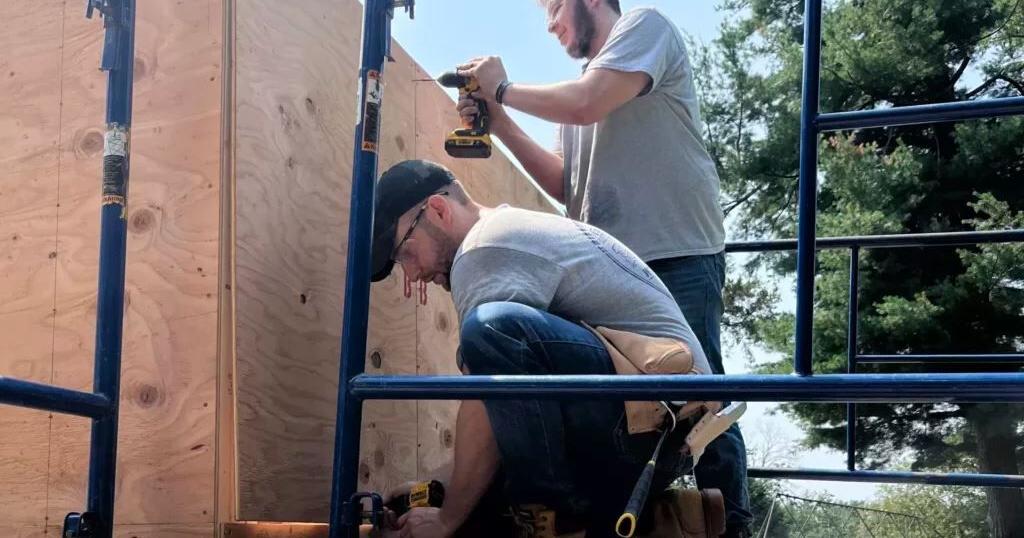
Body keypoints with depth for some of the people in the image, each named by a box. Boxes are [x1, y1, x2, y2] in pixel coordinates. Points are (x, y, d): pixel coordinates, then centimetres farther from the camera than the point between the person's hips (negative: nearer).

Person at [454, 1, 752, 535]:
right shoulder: (583, 80, 22)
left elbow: (585, 105, -15)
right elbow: (566, 185, 16)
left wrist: (504, 89, 0)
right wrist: (501, 125, 7)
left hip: (678, 257, -8)